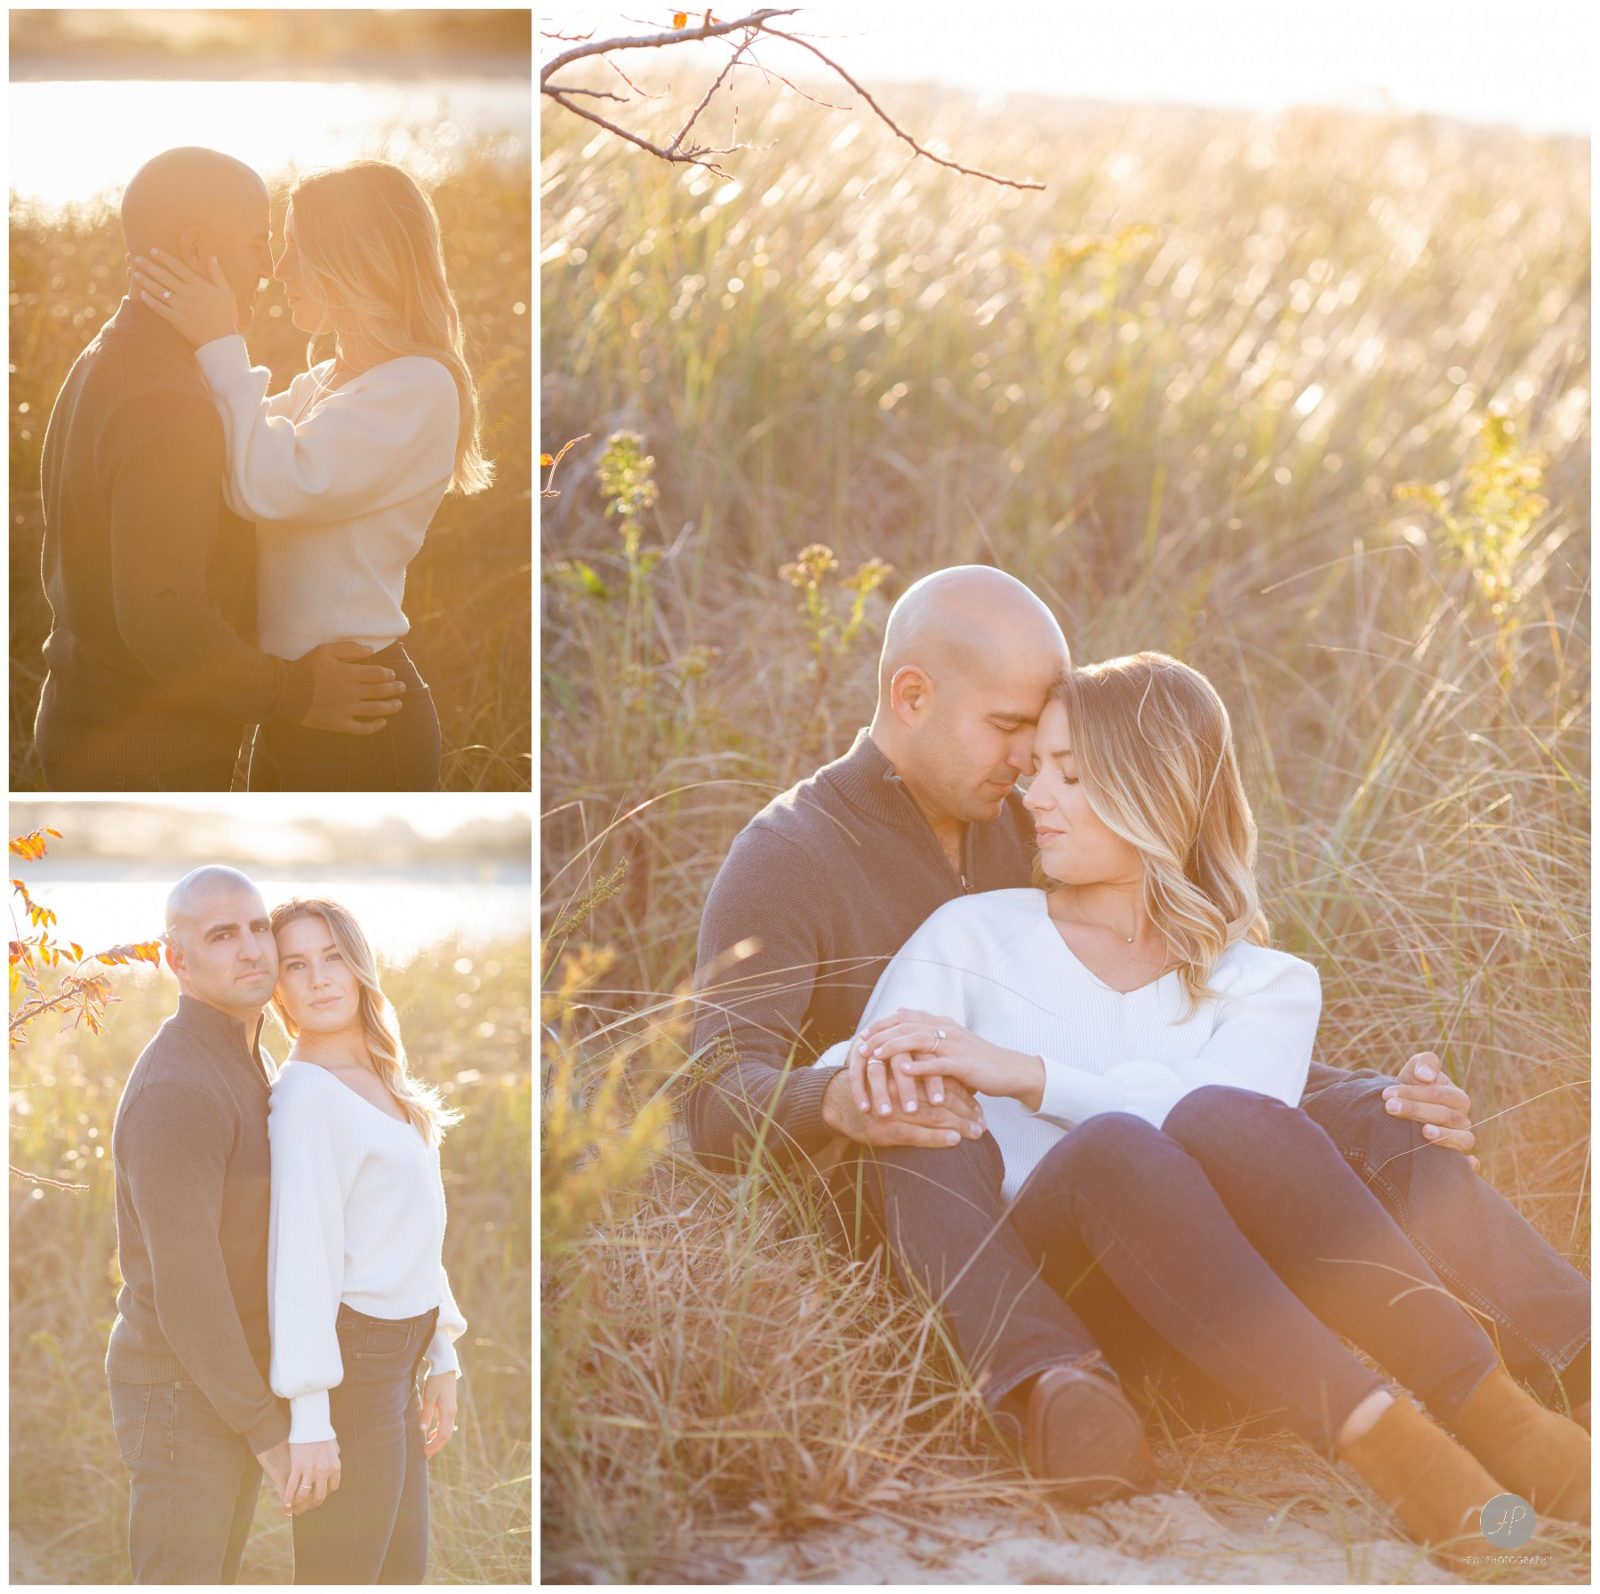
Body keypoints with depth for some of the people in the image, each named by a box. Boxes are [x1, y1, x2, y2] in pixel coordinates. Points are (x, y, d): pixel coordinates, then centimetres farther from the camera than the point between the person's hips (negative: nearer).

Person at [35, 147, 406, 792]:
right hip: (149, 757, -10)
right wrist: (296, 694, -17)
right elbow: (162, 619, -29)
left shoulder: (98, 368, 11)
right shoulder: (165, 404, -22)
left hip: (85, 721, 10)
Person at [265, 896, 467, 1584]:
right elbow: (300, 1256, -20)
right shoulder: (307, 1091, -14)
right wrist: (310, 1417, -24)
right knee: (341, 1576, -4)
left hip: (397, 1359, 9)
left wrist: (441, 1360, 16)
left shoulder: (383, 1087, 14)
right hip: (350, 1364, -9)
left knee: (404, 1575, 15)